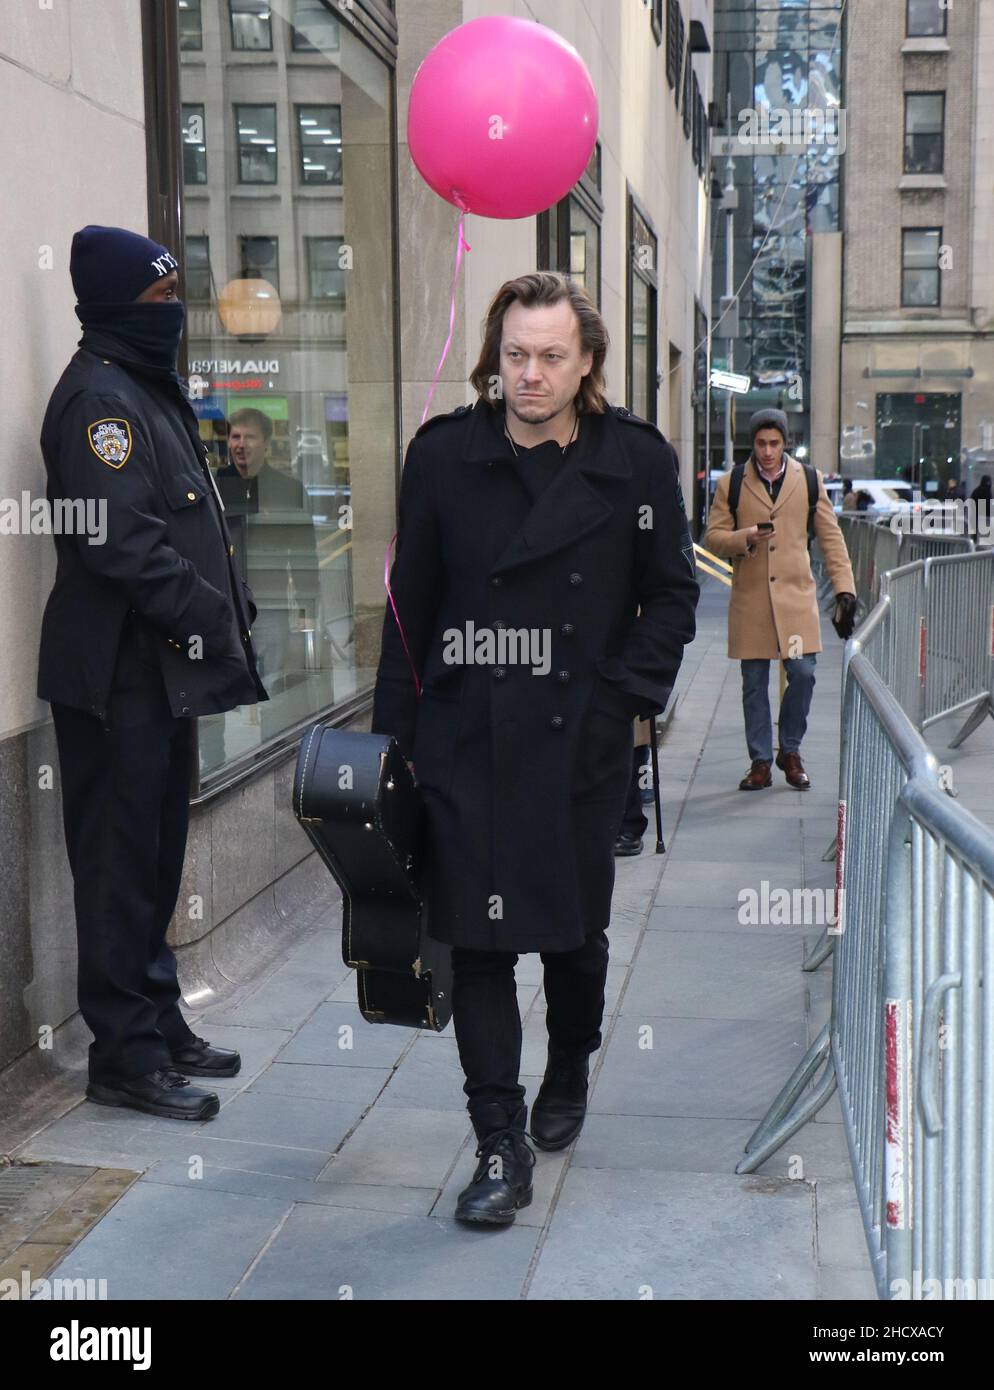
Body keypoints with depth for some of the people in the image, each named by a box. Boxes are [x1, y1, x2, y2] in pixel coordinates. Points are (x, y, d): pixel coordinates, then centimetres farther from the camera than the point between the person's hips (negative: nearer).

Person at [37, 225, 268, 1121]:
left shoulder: (151, 387, 17)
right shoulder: (97, 396, -14)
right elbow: (124, 541, -23)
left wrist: (230, 605, 8)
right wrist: (211, 615, -17)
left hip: (164, 670, 10)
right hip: (118, 676, -10)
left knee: (156, 856, 16)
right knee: (122, 863, -2)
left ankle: (158, 1025, 28)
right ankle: (125, 1054, 8)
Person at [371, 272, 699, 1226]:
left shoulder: (636, 460, -1)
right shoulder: (443, 454, 1)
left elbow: (672, 596, 6)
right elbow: (410, 602, 4)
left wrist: (627, 691, -7)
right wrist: (393, 730, 2)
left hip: (581, 741, 0)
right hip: (467, 738, 0)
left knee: (575, 930, 15)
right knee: (476, 939, -2)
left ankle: (568, 1078, 43)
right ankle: (500, 1147, 8)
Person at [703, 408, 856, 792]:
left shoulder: (809, 481, 7)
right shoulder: (731, 484, 5)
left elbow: (831, 537, 8)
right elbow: (713, 537, 5)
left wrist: (845, 587, 0)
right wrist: (746, 537, -16)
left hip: (796, 595, 0)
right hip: (749, 598, 0)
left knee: (802, 674, -7)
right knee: (754, 683, 3)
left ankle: (790, 752, 13)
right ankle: (760, 762, 14)